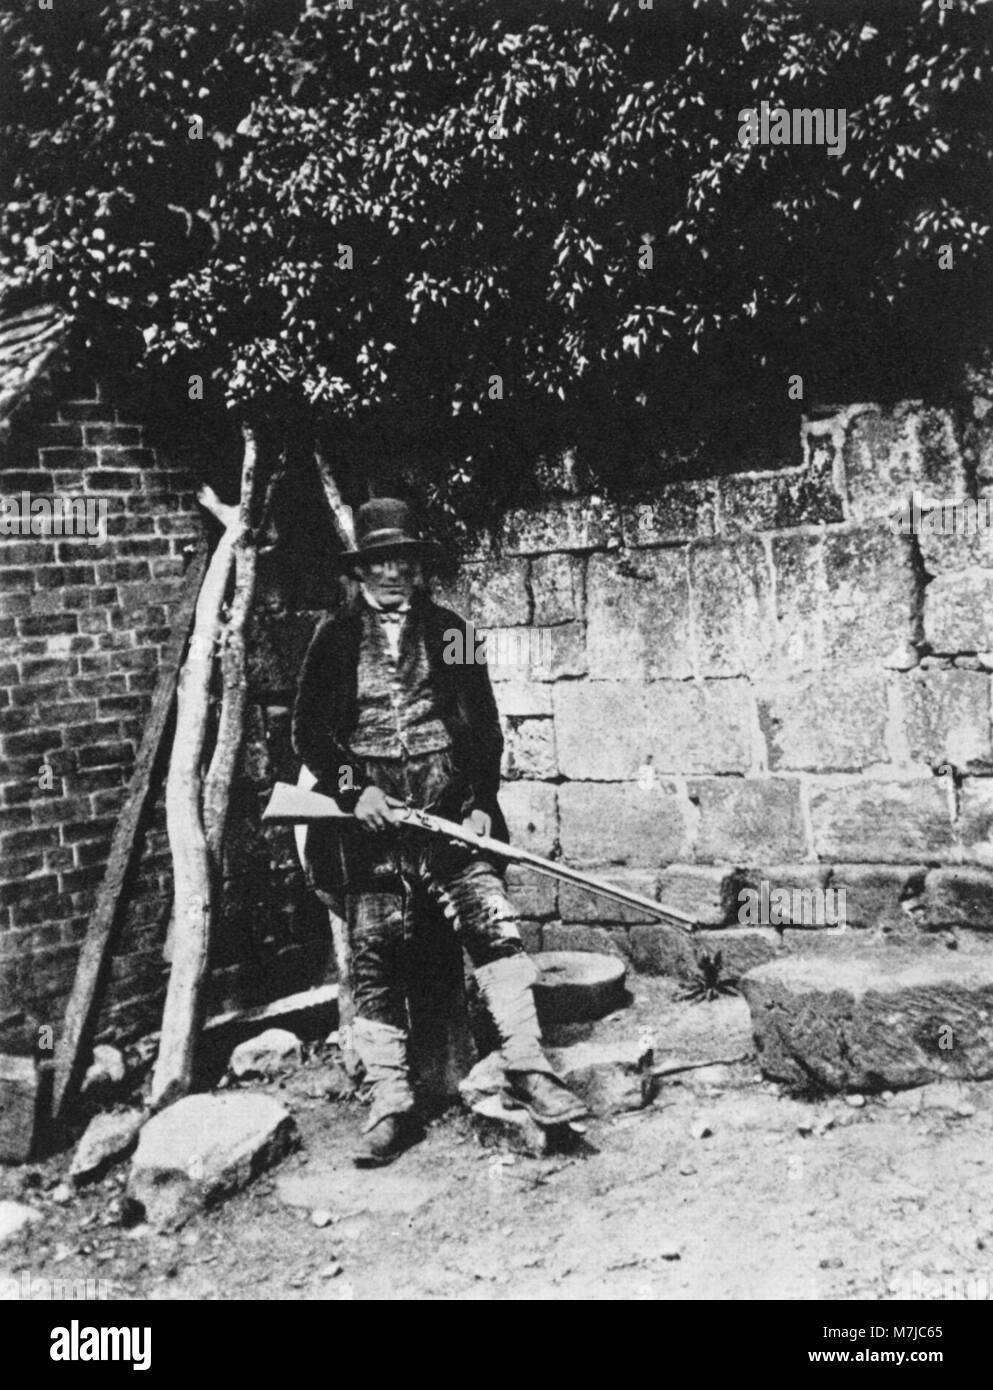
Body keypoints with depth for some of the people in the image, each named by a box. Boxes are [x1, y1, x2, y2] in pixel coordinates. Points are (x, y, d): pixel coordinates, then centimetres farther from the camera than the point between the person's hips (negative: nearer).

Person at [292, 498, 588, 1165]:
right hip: (369, 814, 0)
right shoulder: (336, 638, 7)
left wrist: (481, 801, 0)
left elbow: (484, 723, 11)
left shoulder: (450, 631, 11)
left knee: (495, 925, -13)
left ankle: (528, 1069, -7)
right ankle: (390, 1104, 8)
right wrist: (353, 787, -9)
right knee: (375, 957, 0)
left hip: (449, 808, 1)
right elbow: (308, 731, 5)